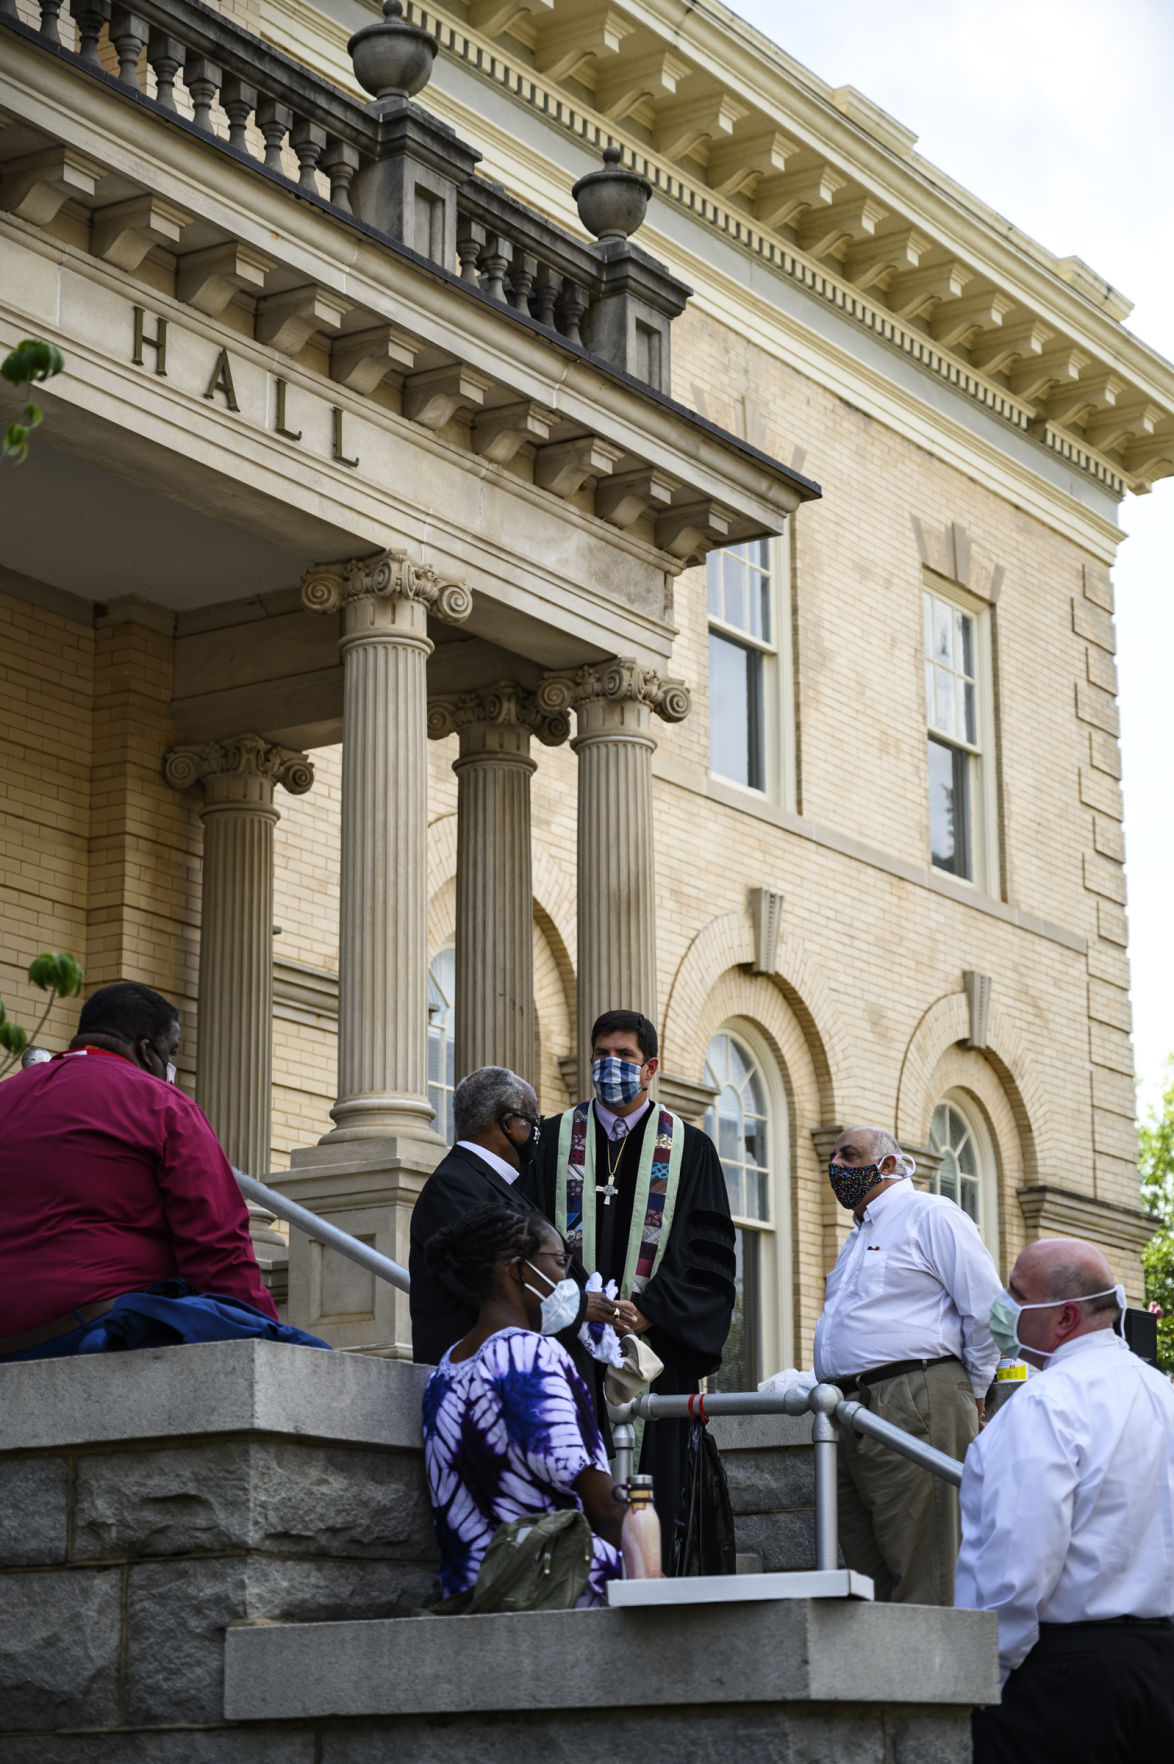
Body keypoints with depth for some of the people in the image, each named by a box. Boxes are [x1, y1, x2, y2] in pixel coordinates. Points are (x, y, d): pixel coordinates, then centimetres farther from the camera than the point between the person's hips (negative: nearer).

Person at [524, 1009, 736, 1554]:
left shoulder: (689, 1150, 11)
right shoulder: (554, 1140, 13)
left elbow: (710, 1255, 4)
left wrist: (650, 1311, -10)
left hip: (655, 1342, 0)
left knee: (652, 1502, -3)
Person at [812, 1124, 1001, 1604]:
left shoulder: (930, 1216, 0)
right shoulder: (857, 1239, 28)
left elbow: (986, 1310, -6)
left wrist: (970, 1394, -1)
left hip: (912, 1408, -9)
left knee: (923, 1579, -10)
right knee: (866, 1574, 6)